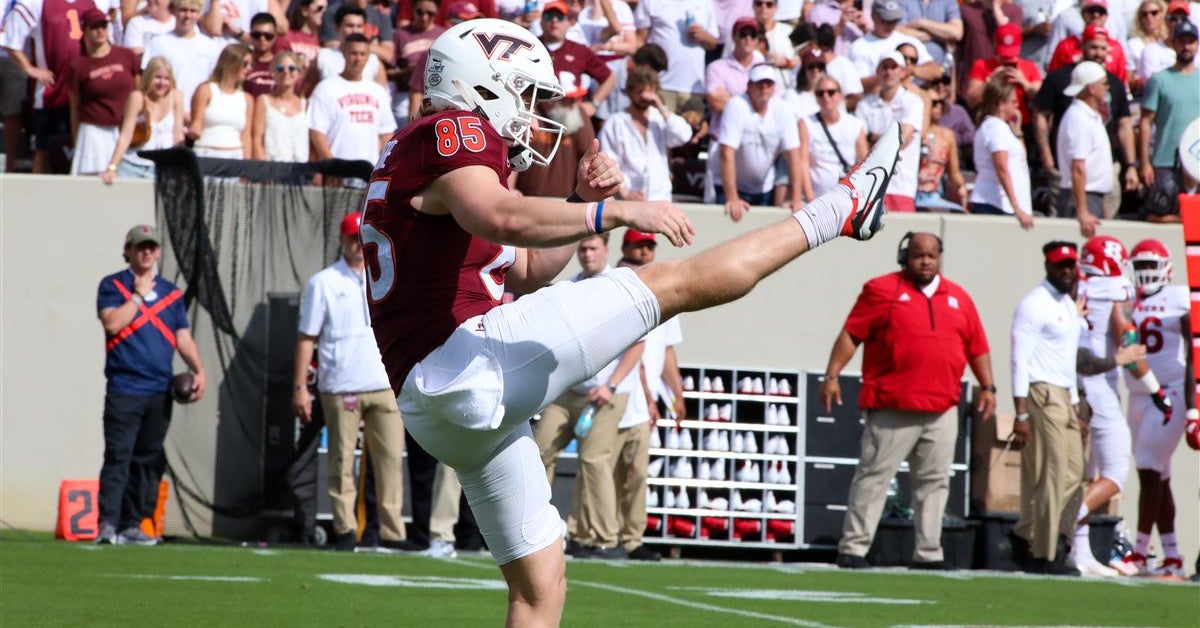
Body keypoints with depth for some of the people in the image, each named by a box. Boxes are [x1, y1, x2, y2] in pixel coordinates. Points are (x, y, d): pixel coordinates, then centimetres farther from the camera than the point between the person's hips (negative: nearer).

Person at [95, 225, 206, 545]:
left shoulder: (171, 292, 16)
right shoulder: (113, 286, 5)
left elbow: (183, 336, 11)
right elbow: (112, 322, -12)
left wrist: (198, 369, -4)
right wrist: (139, 295, -5)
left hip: (160, 391, 5)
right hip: (123, 389, -5)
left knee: (148, 460, 5)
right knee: (118, 455, -13)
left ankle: (131, 524, 10)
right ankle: (107, 524, -18)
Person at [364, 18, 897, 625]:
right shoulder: (453, 130, -3)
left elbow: (528, 274, 32)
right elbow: (502, 218, -26)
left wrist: (584, 201, 19)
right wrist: (617, 212, -26)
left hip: (437, 408, 11)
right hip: (465, 363, -11)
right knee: (672, 283, -5)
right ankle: (838, 211, 4)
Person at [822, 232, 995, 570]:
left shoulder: (958, 298, 16)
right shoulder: (882, 290, 2)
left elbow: (977, 347, 19)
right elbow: (851, 335, -3)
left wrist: (987, 386, 10)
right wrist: (832, 375, -11)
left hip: (942, 411, 5)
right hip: (893, 409, -5)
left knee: (935, 481, 6)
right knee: (874, 476, -5)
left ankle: (928, 553, 11)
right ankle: (853, 548, -4)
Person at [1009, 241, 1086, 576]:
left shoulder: (1070, 306, 19)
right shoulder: (1034, 305, -9)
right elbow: (1020, 359, -14)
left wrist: (1076, 411, 23)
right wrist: (1021, 414, -19)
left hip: (1064, 397, 9)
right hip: (1040, 395, -9)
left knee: (1072, 475, 7)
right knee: (1049, 477, -8)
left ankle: (1025, 537, 14)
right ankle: (1044, 555, -3)